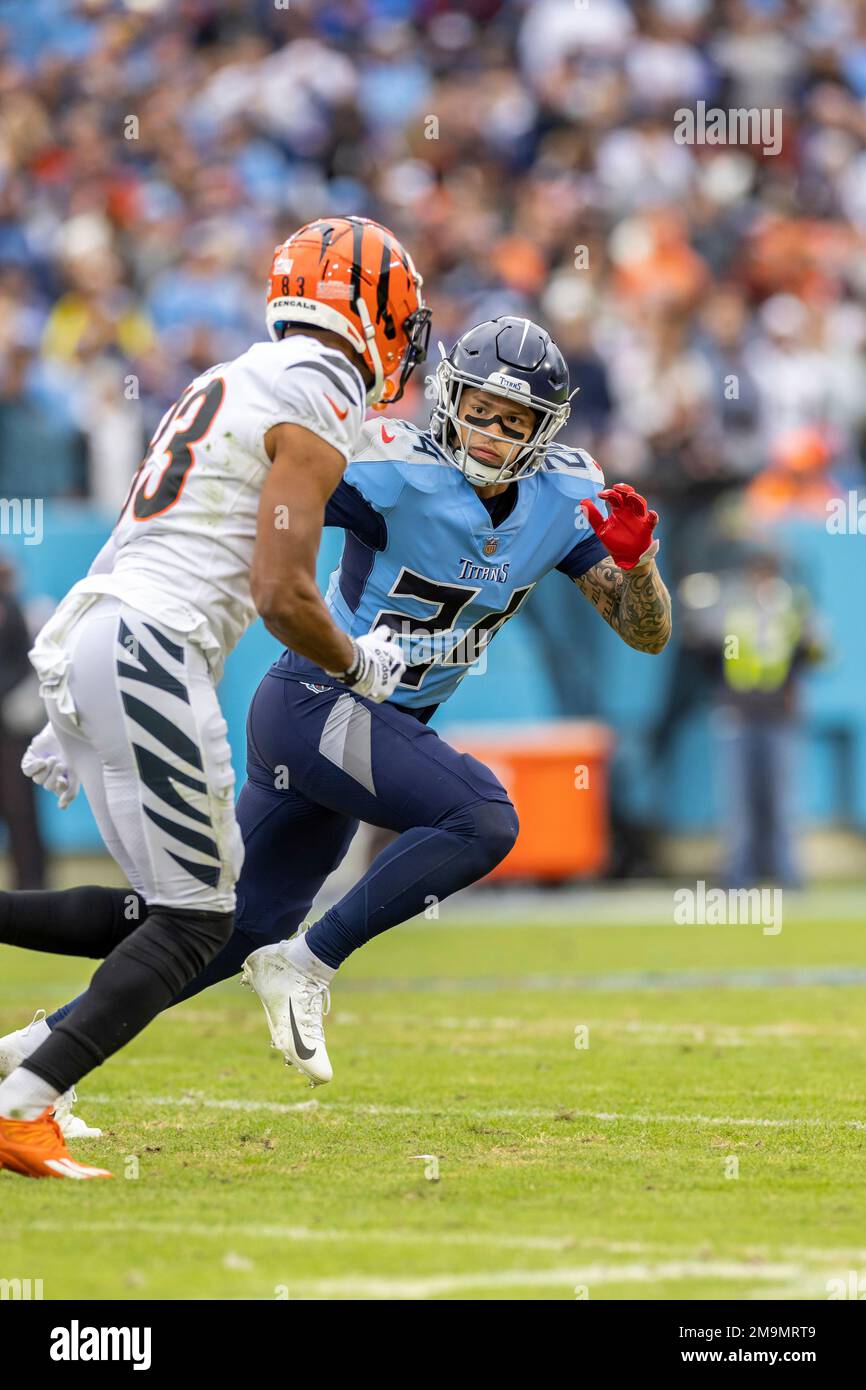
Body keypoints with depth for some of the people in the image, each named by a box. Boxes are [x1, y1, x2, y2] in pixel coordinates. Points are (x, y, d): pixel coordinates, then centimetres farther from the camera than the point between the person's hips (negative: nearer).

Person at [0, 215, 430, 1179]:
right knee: (193, 922, -5)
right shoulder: (317, 410, -6)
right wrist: (357, 665, 6)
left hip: (82, 639, 9)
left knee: (169, 910, 13)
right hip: (151, 654, -9)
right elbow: (282, 595, -14)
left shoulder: (226, 386, 24)